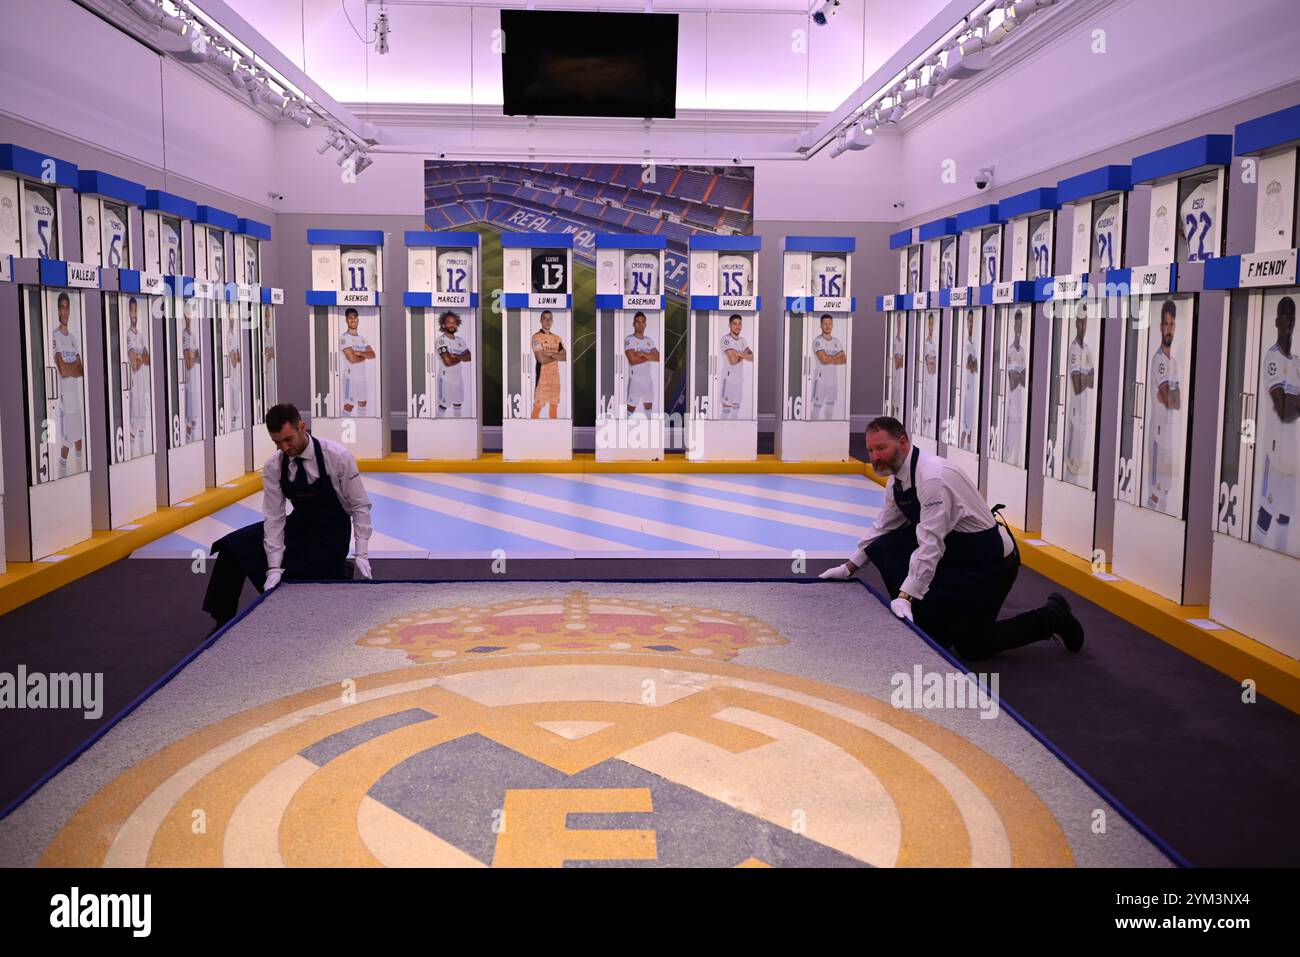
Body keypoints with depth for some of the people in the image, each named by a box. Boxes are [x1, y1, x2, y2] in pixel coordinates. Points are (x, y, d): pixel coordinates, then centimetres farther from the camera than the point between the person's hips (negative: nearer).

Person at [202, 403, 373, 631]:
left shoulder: (338, 457, -22)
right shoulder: (273, 467, -12)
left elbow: (360, 506, -15)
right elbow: (274, 517, -12)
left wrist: (361, 554, -22)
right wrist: (274, 567, -21)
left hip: (331, 533, -4)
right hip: (297, 526, 4)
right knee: (232, 547, -12)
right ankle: (224, 621, 0)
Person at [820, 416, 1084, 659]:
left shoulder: (933, 476, -28)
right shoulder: (898, 478, 0)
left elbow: (931, 543, -31)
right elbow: (882, 527, 13)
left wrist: (905, 596, -34)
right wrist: (850, 567, 12)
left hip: (989, 561, -8)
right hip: (954, 554, 8)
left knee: (971, 646, -4)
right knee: (883, 548, -4)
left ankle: (1051, 617, 14)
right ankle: (912, 618, 8)